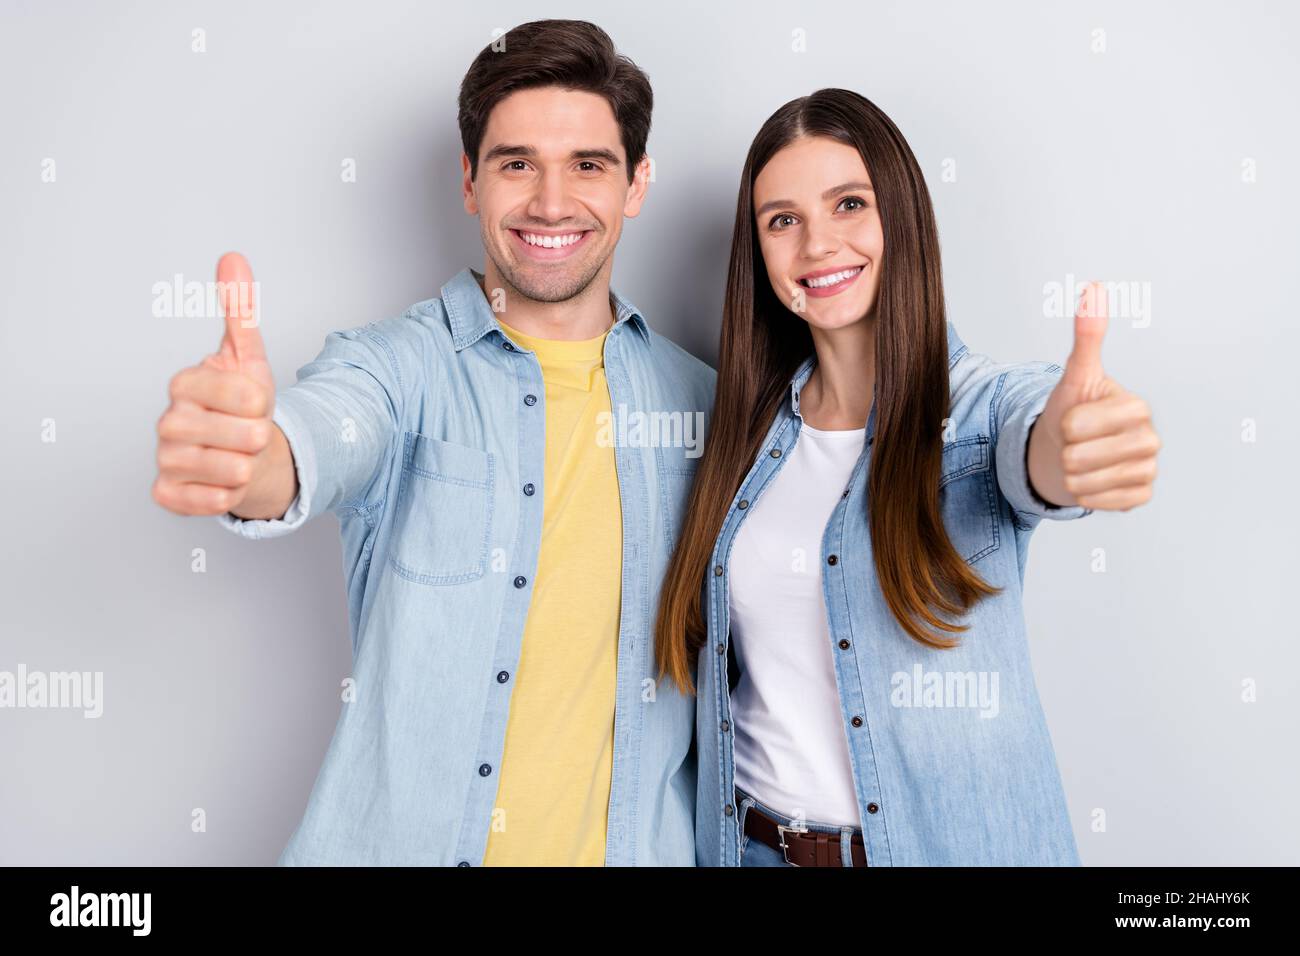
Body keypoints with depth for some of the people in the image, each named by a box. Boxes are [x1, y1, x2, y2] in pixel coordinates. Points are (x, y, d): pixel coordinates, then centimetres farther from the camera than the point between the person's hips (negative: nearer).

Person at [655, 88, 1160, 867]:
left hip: (954, 841, -2)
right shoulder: (752, 429, -1)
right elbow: (720, 660, 5)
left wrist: (1074, 452, -55)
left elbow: (1035, 452, -33)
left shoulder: (987, 406, -10)